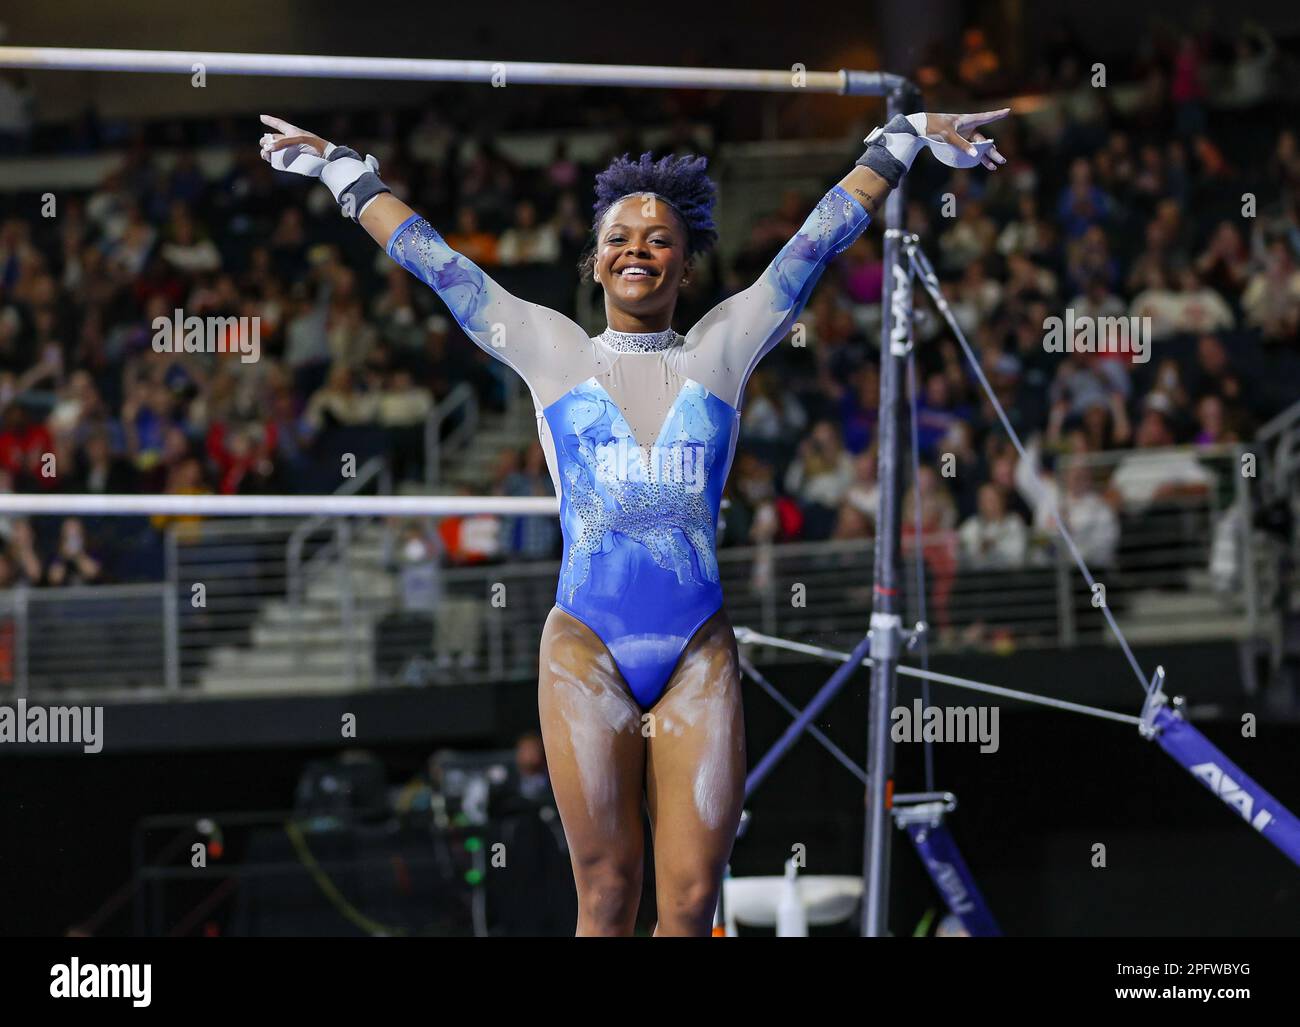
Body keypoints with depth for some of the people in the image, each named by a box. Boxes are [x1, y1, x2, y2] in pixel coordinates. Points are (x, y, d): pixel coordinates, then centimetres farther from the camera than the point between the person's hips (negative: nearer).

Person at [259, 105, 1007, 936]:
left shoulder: (722, 350, 12)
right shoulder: (553, 352, 10)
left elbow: (819, 239, 14)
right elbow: (429, 256, 16)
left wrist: (903, 143, 16)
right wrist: (343, 170, 21)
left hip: (699, 651, 1)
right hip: (586, 646, -1)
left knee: (692, 900, -3)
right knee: (607, 895, -2)